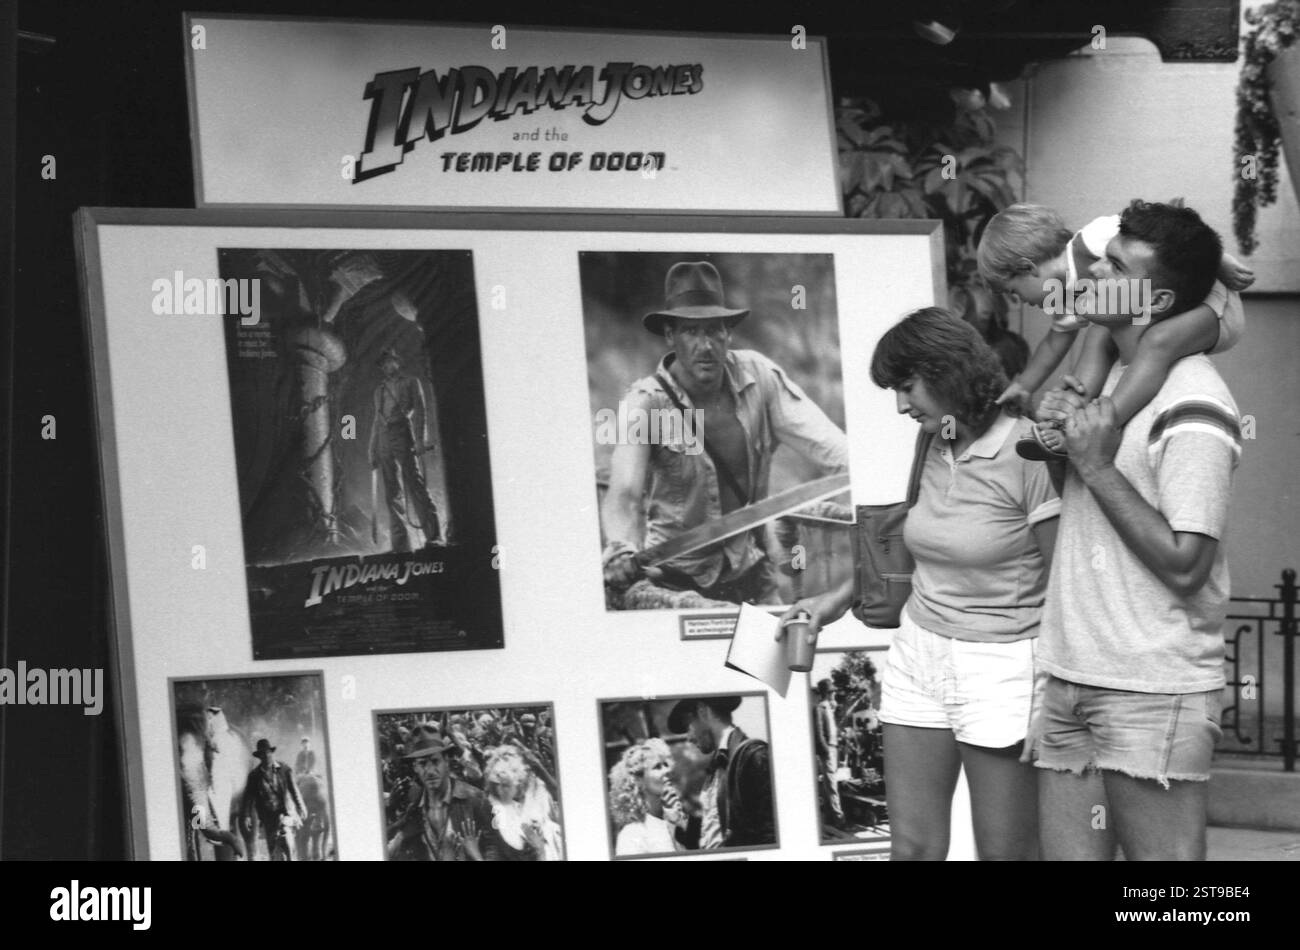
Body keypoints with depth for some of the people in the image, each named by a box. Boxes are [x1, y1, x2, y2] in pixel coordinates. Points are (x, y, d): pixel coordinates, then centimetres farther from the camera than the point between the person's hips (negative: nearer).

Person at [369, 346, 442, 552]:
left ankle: (433, 536, -16)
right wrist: (373, 450, 13)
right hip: (384, 439, 5)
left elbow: (419, 411, 1)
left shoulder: (411, 383, 11)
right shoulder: (380, 390, 24)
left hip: (404, 435, -5)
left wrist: (419, 440, -12)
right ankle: (400, 545, -6)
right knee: (393, 494, -2)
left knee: (415, 485, -13)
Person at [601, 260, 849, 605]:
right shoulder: (645, 402, -14)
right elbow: (624, 492, -26)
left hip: (750, 574, 3)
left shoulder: (758, 375, -5)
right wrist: (621, 548, -47)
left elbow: (826, 445, -10)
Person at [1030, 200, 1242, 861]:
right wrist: (1058, 441, 1)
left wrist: (1097, 466, -16)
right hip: (1072, 682, 8)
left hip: (1152, 696, -8)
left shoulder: (1192, 407, -15)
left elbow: (1183, 565, -20)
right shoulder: (1107, 372, 12)